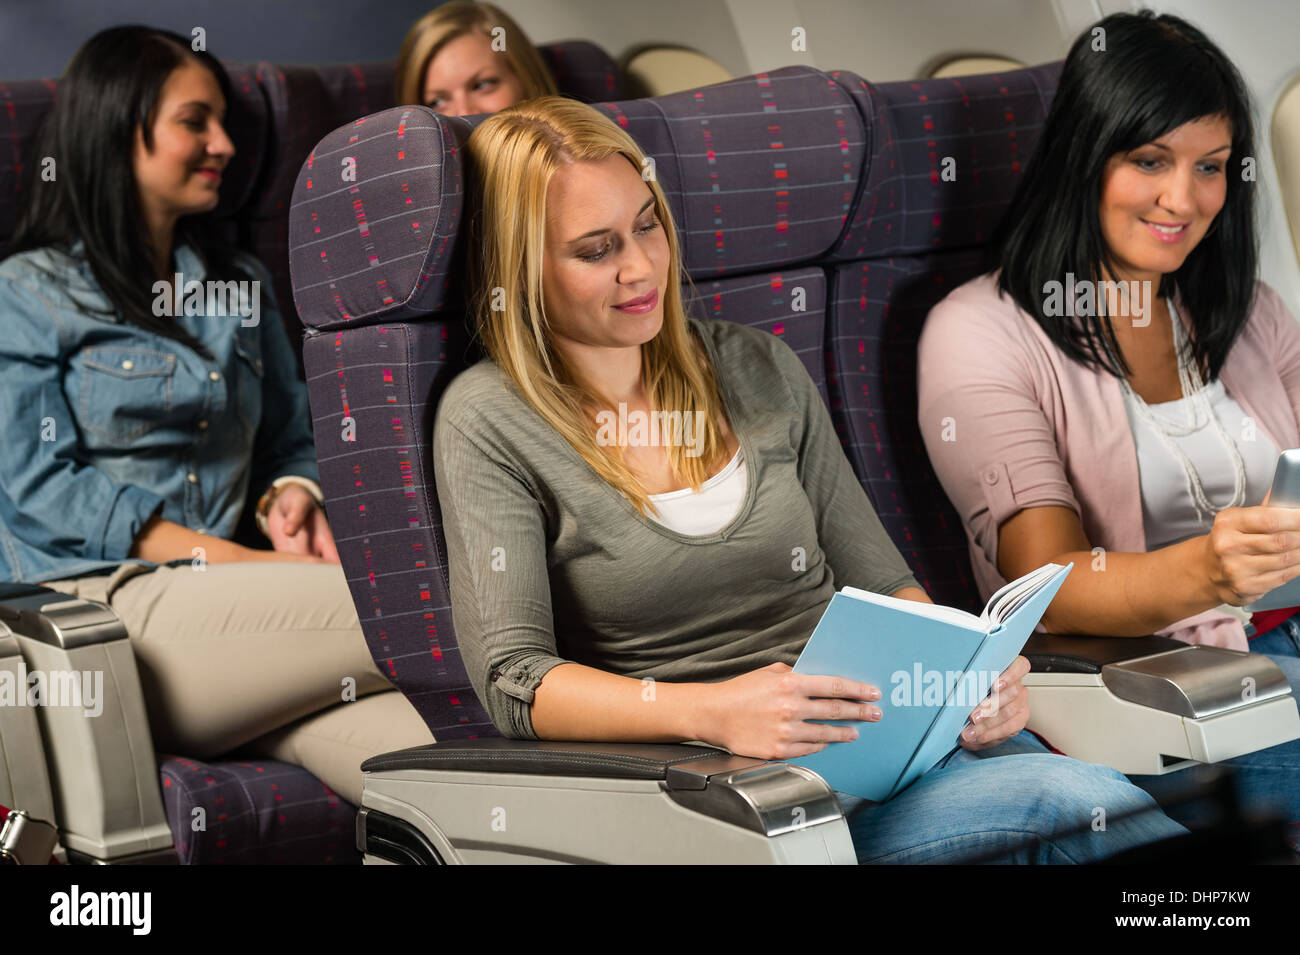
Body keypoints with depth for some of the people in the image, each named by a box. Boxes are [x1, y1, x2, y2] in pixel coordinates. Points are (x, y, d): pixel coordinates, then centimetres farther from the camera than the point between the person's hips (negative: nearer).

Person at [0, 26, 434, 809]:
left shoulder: (241, 283, 25)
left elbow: (290, 440, 27)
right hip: (96, 605, -5)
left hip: (227, 604, 5)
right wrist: (229, 562, -12)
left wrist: (291, 498, 0)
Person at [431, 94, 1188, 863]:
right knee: (1087, 803, -29)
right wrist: (712, 711, -25)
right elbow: (514, 680, -9)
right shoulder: (490, 422, 0)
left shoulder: (758, 369, 15)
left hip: (883, 733, 5)